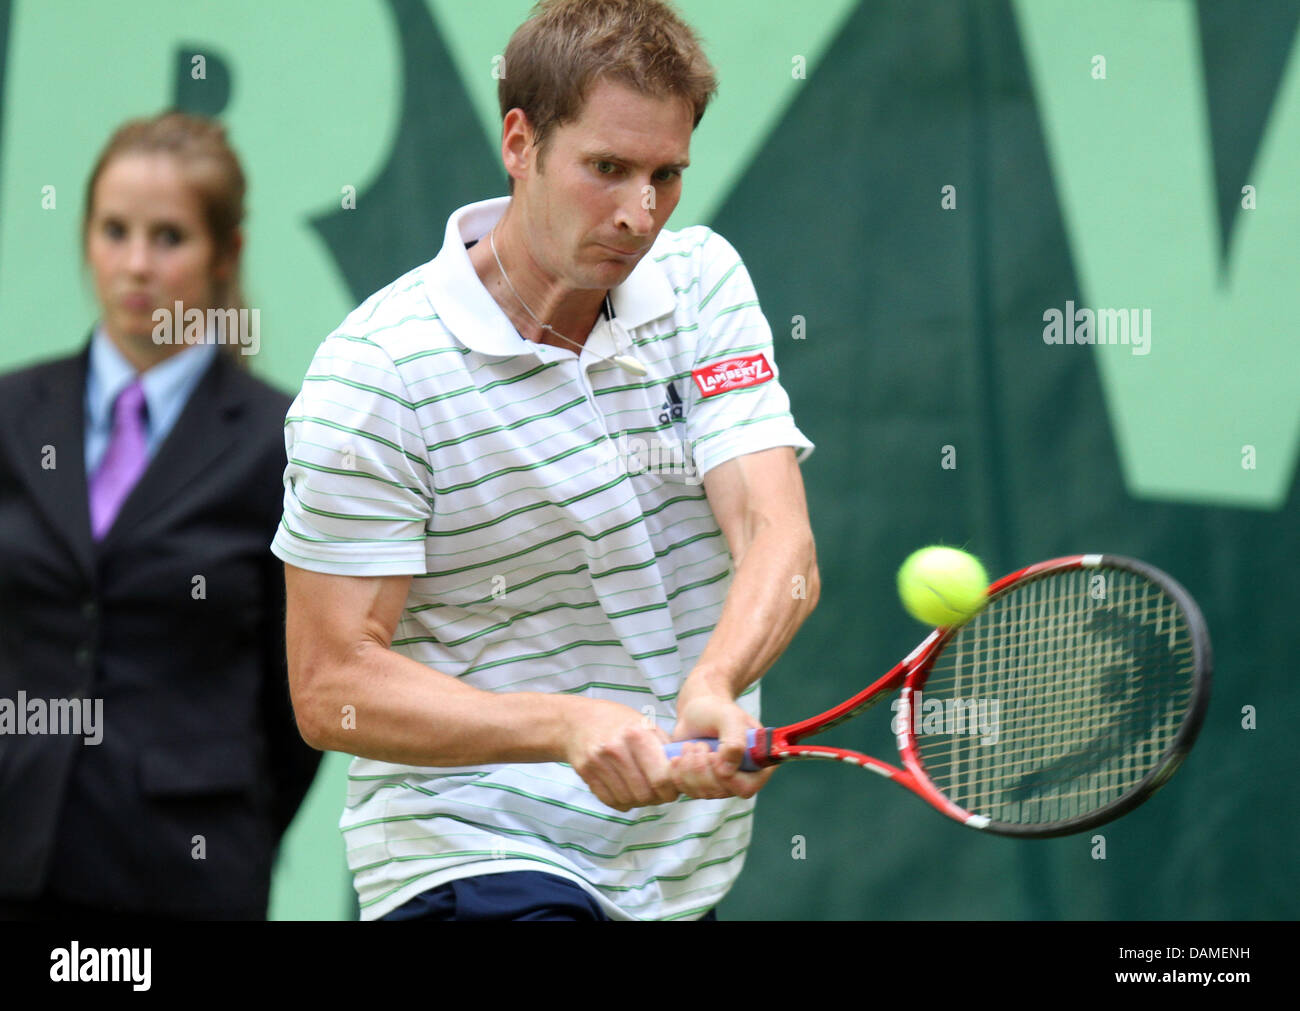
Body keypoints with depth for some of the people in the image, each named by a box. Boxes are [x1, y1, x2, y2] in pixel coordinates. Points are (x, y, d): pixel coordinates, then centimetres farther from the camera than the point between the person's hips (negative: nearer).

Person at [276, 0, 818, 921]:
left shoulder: (702, 280, 3)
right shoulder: (372, 374, -12)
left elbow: (779, 541, -9)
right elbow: (331, 688, -13)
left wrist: (713, 689, -30)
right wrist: (567, 727, -27)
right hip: (467, 855, -7)